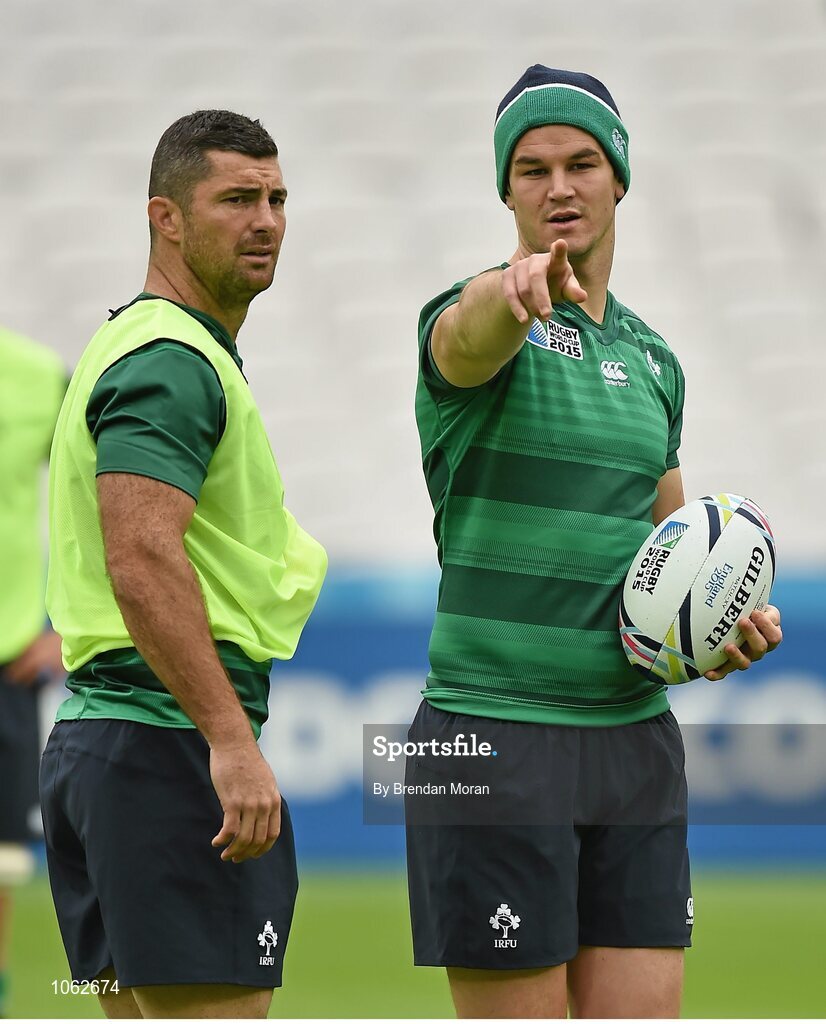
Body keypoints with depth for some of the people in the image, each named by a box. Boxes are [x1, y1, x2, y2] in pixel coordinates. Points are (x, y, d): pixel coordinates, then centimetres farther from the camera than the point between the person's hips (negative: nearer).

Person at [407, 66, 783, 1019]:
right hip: (493, 733, -6)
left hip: (632, 731, 6)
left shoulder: (652, 359, 16)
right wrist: (519, 287, -56)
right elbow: (473, 334, -32)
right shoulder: (471, 321, -6)